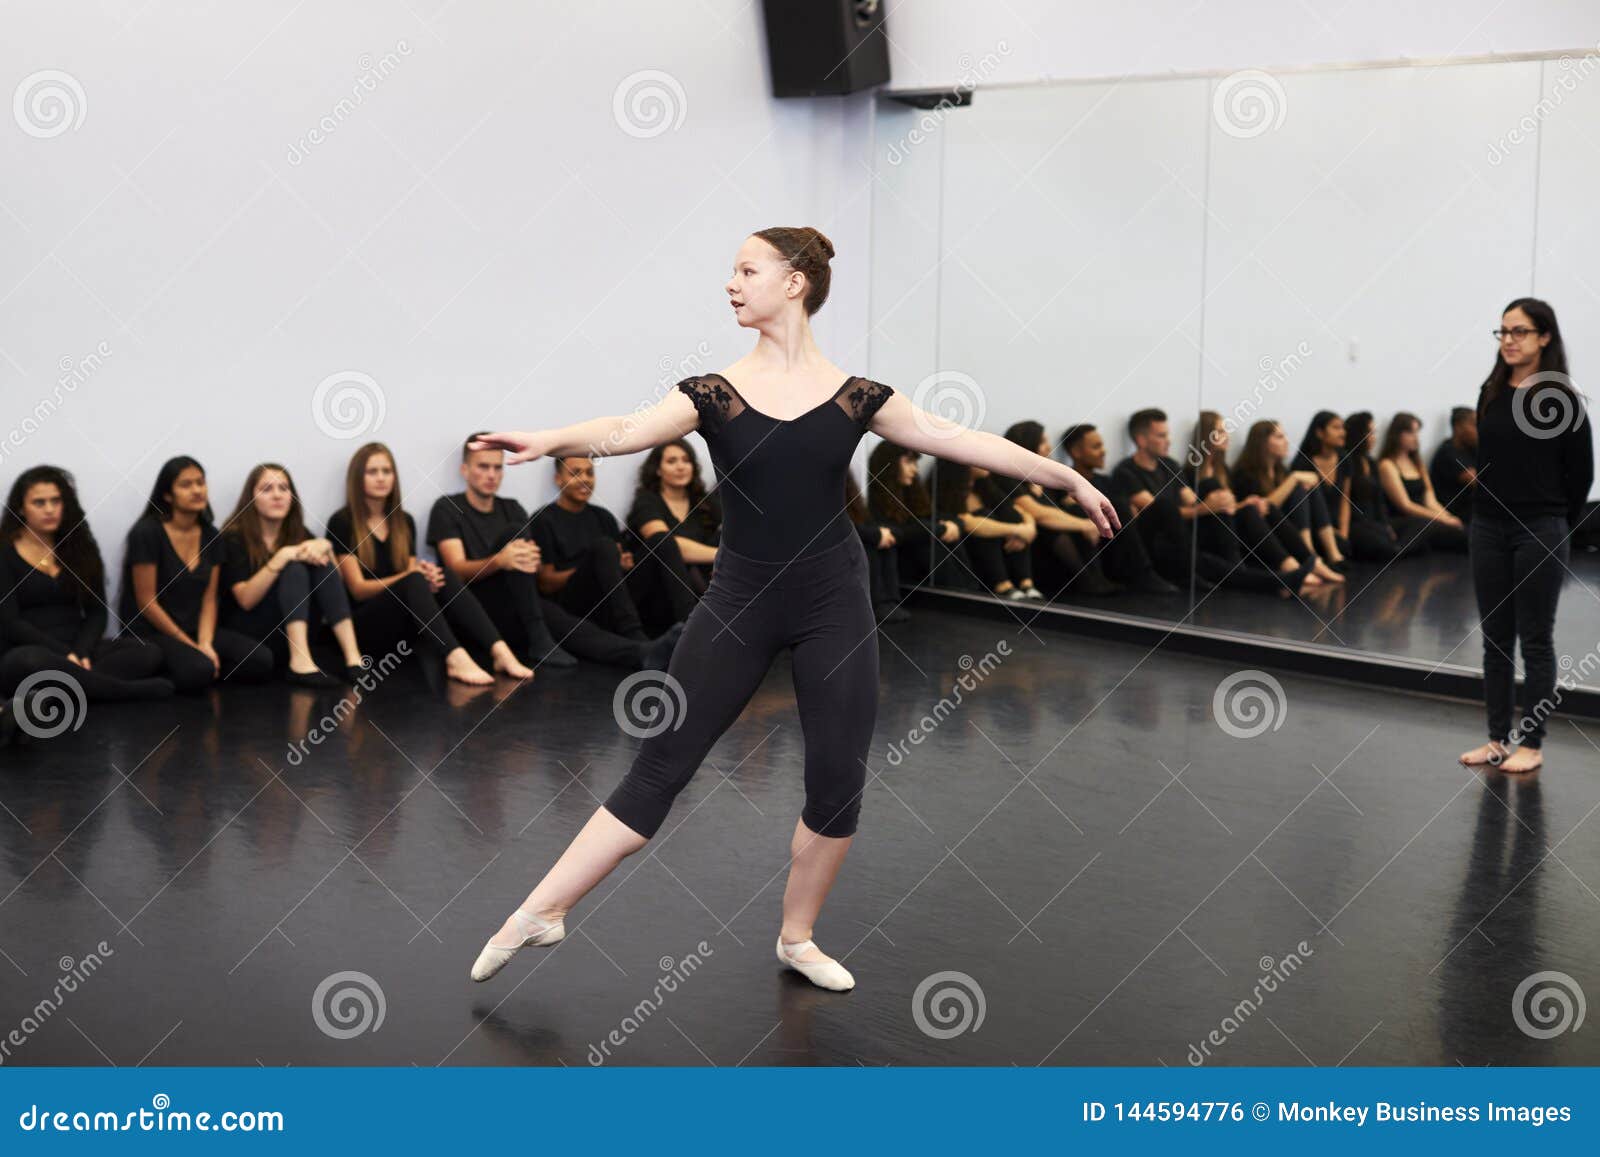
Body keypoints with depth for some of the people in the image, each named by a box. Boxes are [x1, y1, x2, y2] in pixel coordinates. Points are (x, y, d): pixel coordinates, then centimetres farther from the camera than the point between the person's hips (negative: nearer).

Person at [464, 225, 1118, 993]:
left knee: (837, 782, 3)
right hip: (739, 602, -1)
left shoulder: (854, 396, -1)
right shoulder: (712, 394, -3)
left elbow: (960, 440, 5)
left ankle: (796, 938, 24)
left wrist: (1070, 478, 9)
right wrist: (550, 440, -40)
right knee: (660, 766, -1)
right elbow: (628, 429, -19)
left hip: (833, 603, 1)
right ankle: (539, 914, 7)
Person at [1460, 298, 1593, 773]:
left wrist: (1556, 523, 3)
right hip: (1489, 528, 5)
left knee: (1534, 638, 3)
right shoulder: (1491, 392, 6)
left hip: (1540, 533, -5)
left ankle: (1531, 743, 12)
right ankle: (1498, 736, 20)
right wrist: (1489, 509, 13)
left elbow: (1582, 471, -4)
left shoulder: (1560, 397, -9)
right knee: (1495, 636, 10)